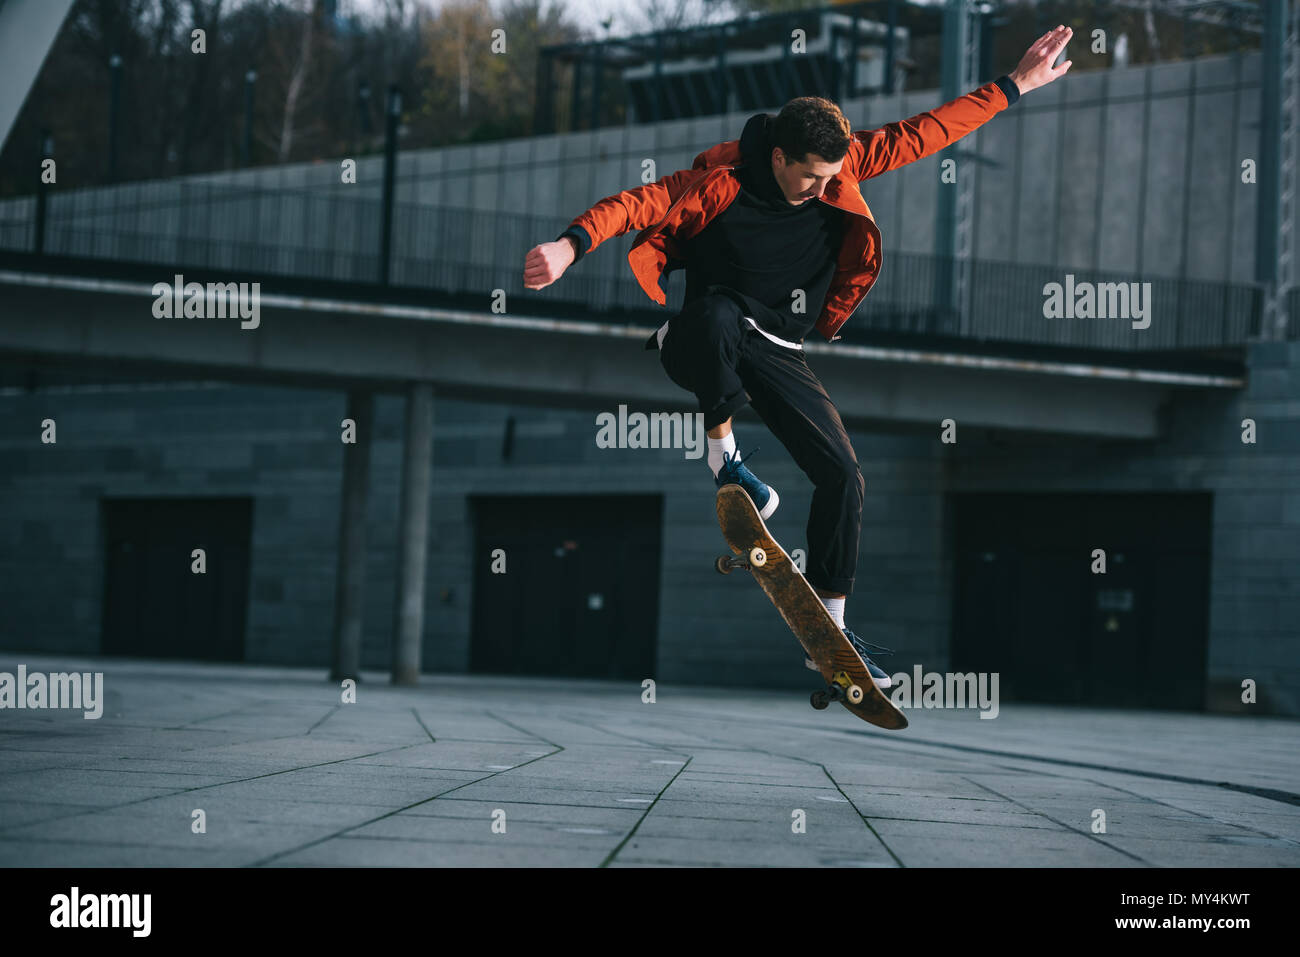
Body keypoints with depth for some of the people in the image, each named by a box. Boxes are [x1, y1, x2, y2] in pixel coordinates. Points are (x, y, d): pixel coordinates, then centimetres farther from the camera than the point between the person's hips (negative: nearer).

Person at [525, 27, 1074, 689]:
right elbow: (640, 203, -23)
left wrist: (1015, 86, -2)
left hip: (777, 353, 4)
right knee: (716, 314, -42)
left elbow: (926, 133, -1)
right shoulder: (721, 182, -18)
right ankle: (722, 454, -18)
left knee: (841, 475, -6)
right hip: (703, 344, -4)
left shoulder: (841, 166, -6)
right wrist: (575, 243, -42)